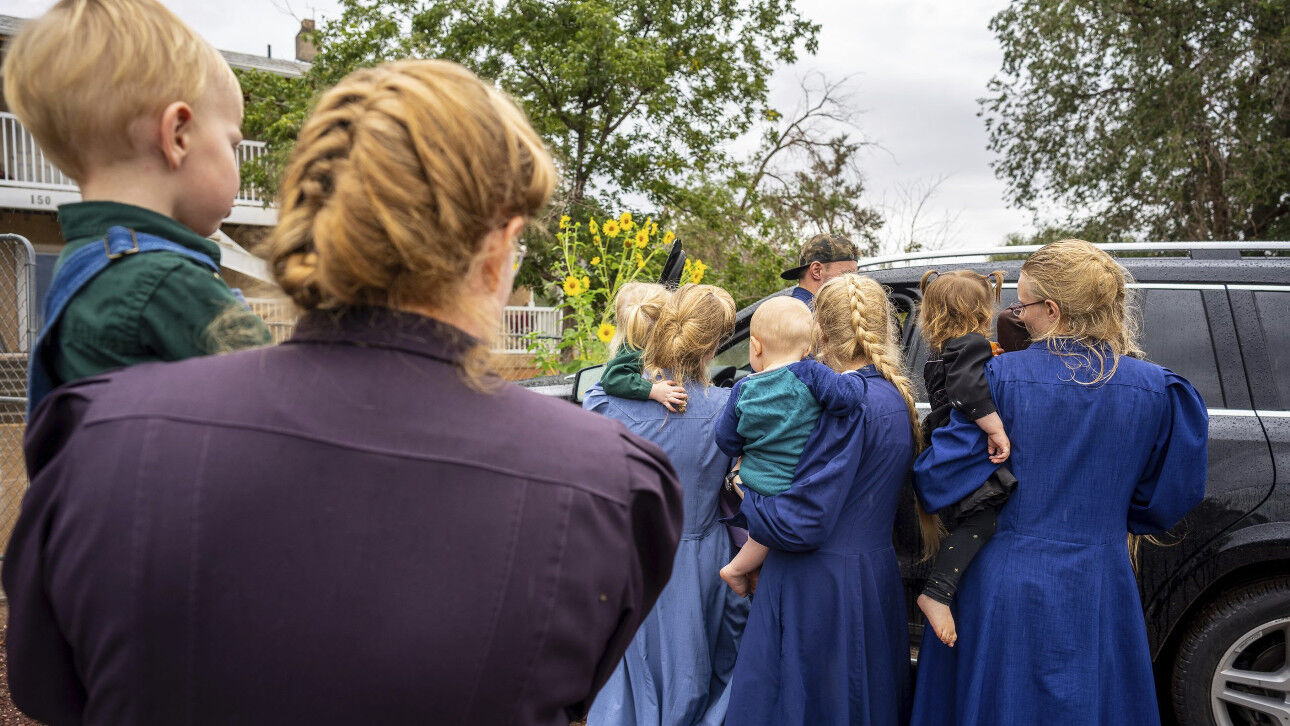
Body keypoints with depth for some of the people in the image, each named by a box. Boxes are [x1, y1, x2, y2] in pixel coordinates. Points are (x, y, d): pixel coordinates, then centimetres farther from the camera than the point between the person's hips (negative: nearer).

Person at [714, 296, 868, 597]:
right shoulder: (808, 374, -14)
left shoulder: (743, 390, -1)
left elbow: (727, 440, 6)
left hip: (751, 484, 4)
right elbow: (844, 395, -28)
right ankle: (737, 569, 21)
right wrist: (856, 378, -6)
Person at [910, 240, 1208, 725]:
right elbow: (1173, 493, 6)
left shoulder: (1000, 377, -13)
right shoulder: (1155, 389, -5)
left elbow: (938, 477, -12)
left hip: (1003, 590, -2)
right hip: (1098, 591, 2)